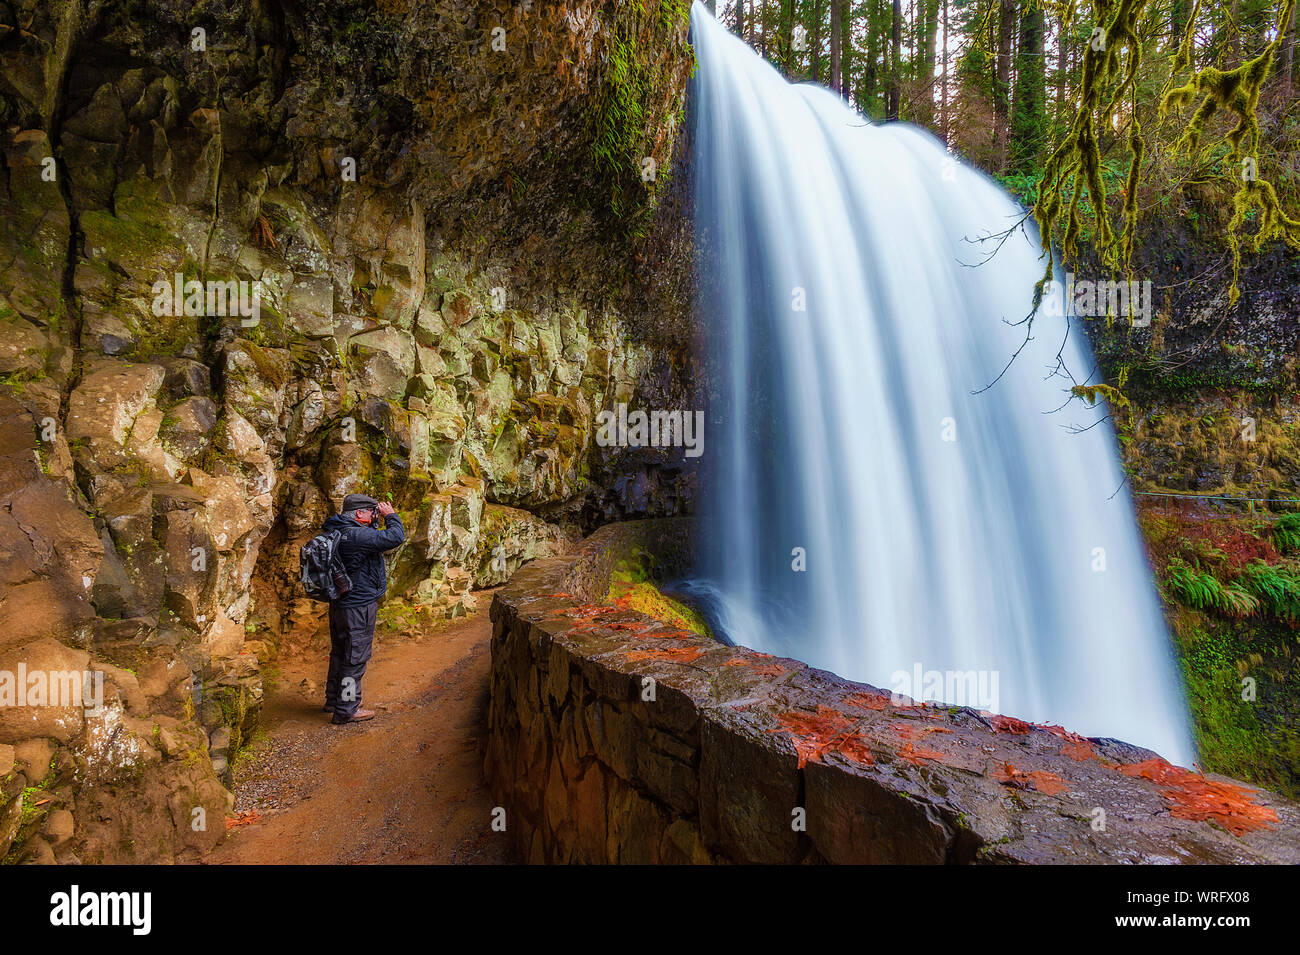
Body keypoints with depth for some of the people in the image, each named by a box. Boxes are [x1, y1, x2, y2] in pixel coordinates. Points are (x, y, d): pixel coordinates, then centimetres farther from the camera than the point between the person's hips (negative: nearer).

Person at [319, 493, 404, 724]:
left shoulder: (337, 532, 7)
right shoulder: (357, 536, -24)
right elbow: (395, 537, -29)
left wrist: (372, 522, 8)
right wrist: (390, 515, -13)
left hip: (339, 603, 10)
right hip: (358, 606, -10)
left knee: (340, 652, 22)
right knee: (355, 656, 1)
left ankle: (333, 699, 36)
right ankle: (346, 710, 8)